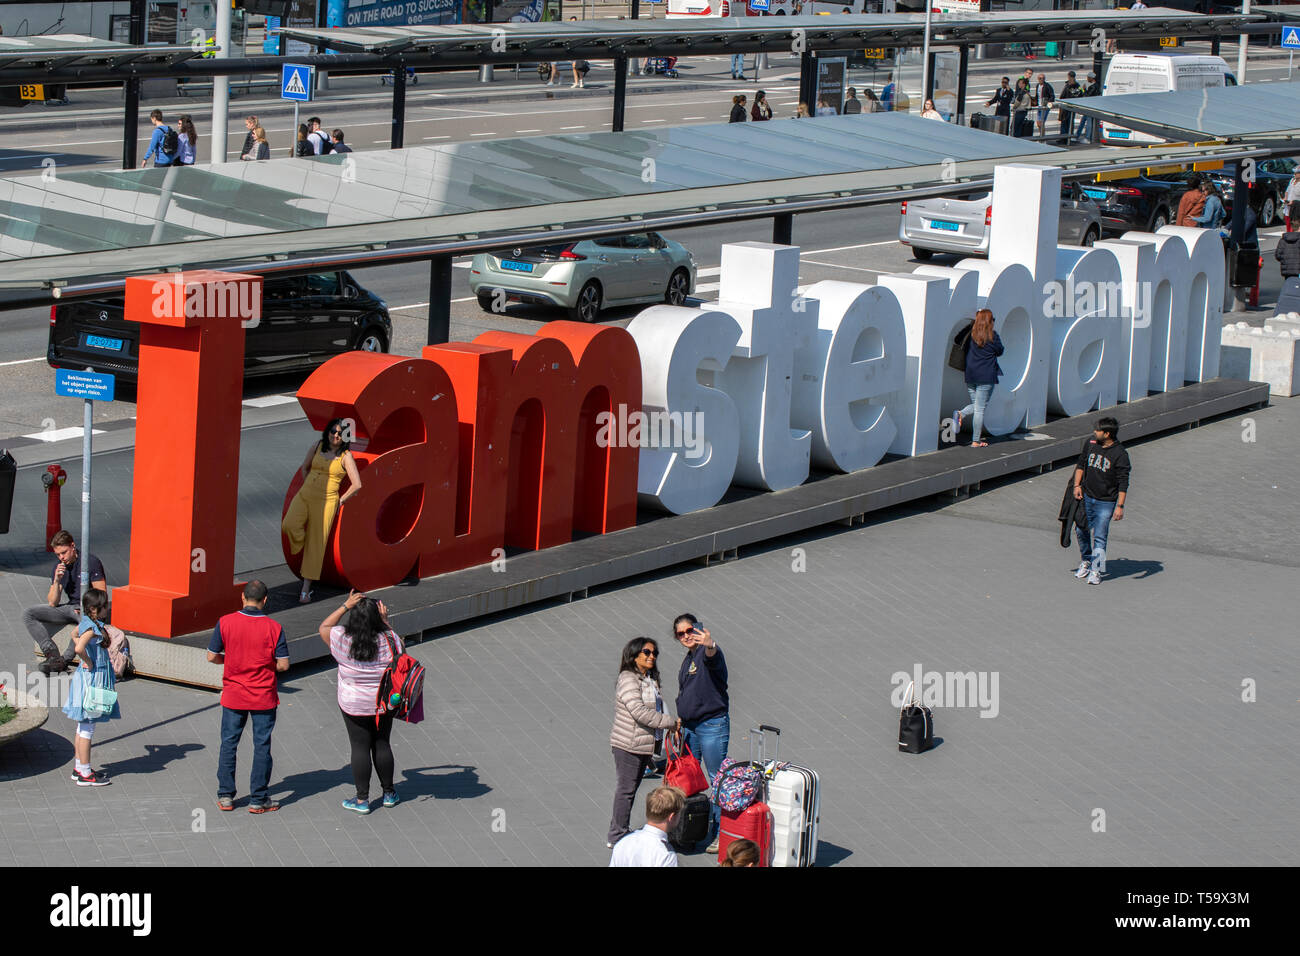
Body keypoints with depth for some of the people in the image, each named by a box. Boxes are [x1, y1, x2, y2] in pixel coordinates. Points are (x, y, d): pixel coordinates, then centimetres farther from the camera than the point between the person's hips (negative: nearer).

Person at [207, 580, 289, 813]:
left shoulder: (225, 623, -9)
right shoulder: (273, 628, -11)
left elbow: (212, 657, -4)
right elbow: (283, 664, -10)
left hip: (233, 697, 1)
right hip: (264, 697, -1)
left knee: (228, 745, 13)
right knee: (262, 747, 7)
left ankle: (225, 796, 16)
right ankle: (258, 800, 11)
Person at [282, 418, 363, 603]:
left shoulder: (346, 456, -3)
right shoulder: (316, 446, 7)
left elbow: (357, 484, -5)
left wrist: (341, 501, 0)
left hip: (326, 501, -3)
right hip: (304, 496, 3)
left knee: (316, 544, -3)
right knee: (289, 525, -26)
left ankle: (306, 589, 3)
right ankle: (302, 552, 6)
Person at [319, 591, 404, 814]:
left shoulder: (343, 639, -16)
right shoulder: (388, 639, -14)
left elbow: (324, 627, 3)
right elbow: (401, 650, 10)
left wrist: (345, 607, 0)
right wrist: (385, 623, 6)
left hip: (354, 705, -2)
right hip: (383, 703, 2)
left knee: (360, 748, 6)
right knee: (382, 745, 16)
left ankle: (362, 799, 11)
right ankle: (389, 793, 28)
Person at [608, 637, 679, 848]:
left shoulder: (650, 680, 14)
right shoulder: (628, 679, -15)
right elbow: (639, 711, -25)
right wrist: (671, 722, -21)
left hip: (643, 746, 9)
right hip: (628, 746, -9)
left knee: (630, 790, 13)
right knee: (625, 790, -4)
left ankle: (618, 835, 21)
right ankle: (617, 837, 2)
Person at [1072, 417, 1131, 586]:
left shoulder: (1120, 454, -14)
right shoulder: (1090, 444, 0)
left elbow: (1123, 483, -12)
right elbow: (1081, 464, 13)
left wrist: (1120, 506, -16)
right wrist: (1077, 485, 2)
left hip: (1105, 502, -5)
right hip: (1086, 496, 5)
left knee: (1099, 536, -6)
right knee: (1081, 531, 9)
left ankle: (1096, 570, 2)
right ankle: (1087, 561, 30)